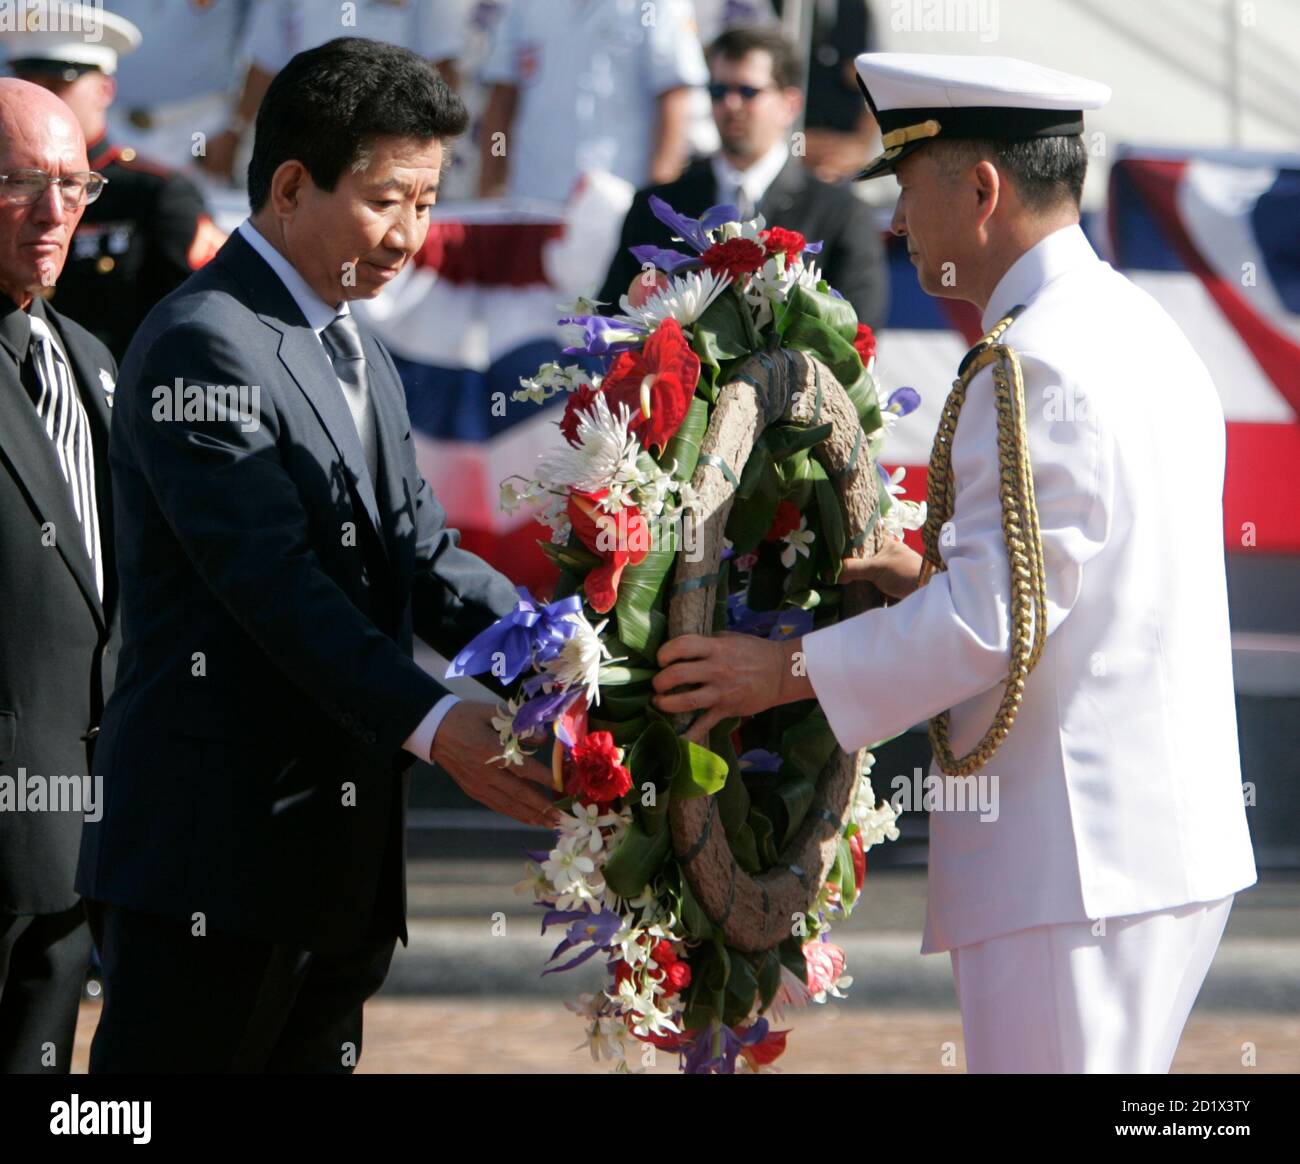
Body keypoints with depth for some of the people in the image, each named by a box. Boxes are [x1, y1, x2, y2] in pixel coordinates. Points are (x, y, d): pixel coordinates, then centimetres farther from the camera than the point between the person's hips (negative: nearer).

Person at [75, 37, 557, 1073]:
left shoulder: (359, 357, 20)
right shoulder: (204, 345, -12)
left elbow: (421, 559, 13)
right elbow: (275, 585, -21)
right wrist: (437, 725, -29)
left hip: (343, 864, 9)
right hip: (215, 860, -9)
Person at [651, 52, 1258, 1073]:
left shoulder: (1035, 367, -16)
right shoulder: (1146, 335, 16)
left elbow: (993, 624, -18)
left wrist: (787, 671, -10)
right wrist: (941, 582, 16)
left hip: (1075, 865, -10)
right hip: (1173, 839, 10)